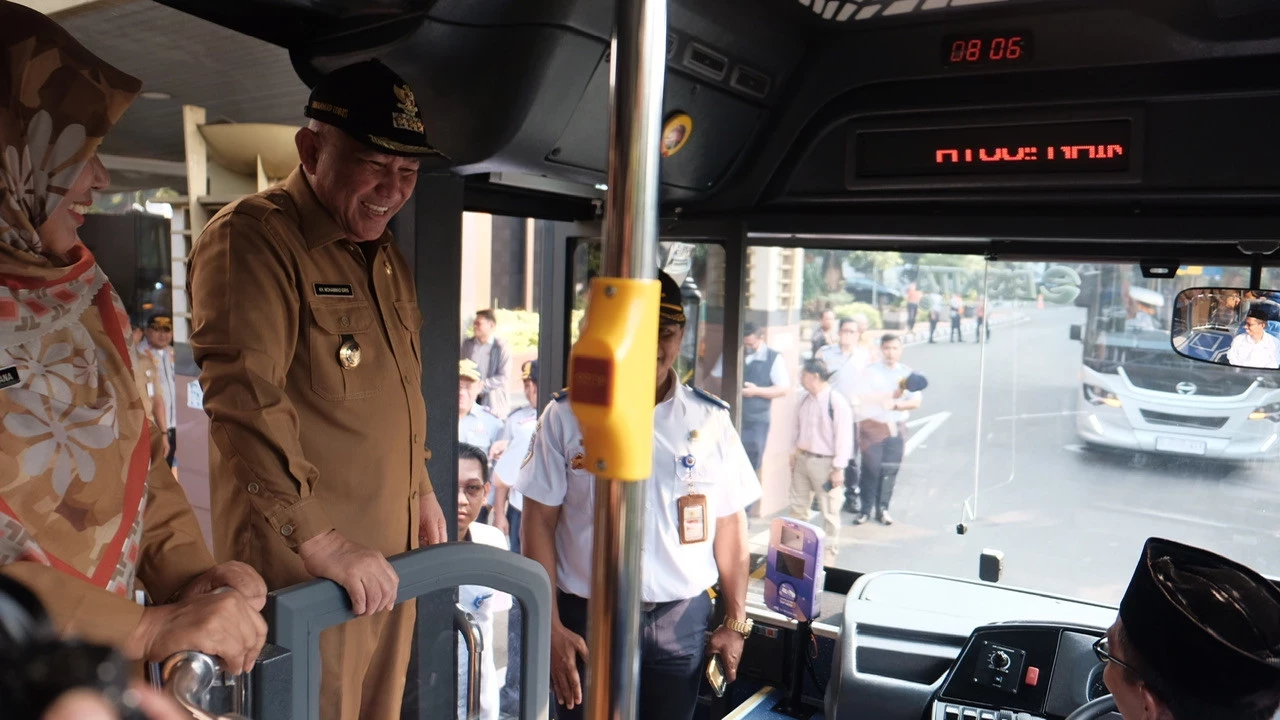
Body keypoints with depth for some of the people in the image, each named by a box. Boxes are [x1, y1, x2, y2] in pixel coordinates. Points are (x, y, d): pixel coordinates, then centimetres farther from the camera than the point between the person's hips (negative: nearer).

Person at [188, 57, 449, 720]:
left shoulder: (386, 257, 13)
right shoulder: (250, 238, -14)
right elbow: (244, 399, -24)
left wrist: (420, 488, 20)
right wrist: (320, 540, -25)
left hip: (388, 558, 8)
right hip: (299, 563, -8)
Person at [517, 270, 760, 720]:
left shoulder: (710, 421, -1)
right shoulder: (566, 416, -5)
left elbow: (730, 523, 5)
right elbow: (539, 521, -3)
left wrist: (736, 622, 7)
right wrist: (551, 626, -5)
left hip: (682, 620, 1)